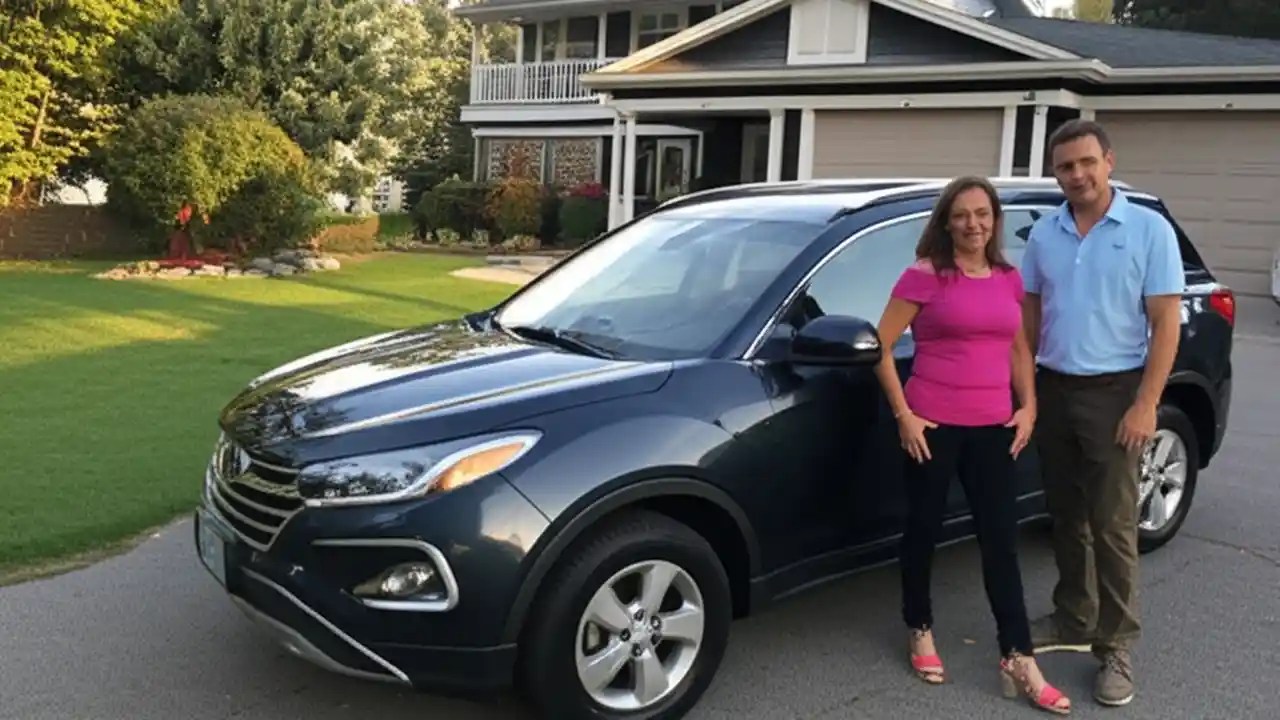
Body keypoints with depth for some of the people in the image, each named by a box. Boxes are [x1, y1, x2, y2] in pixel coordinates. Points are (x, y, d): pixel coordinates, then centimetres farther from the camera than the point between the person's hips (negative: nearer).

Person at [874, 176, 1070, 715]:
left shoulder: (1009, 279, 9)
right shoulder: (925, 276, -6)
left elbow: (1019, 350, 19)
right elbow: (881, 347, -8)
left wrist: (1028, 407, 7)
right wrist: (903, 415, -11)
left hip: (993, 427, 4)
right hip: (932, 424, -4)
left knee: (1001, 539, 4)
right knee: (924, 529, 9)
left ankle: (1018, 662, 10)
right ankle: (920, 632, 30)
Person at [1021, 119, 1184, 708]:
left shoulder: (1149, 230, -5)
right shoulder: (1043, 234, 7)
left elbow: (1166, 323, -8)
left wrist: (1145, 404, -14)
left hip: (1113, 393, -4)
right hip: (1053, 390, 4)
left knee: (1112, 525, -2)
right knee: (1066, 518, 13)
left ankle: (1116, 646, 9)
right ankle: (1073, 620, 27)